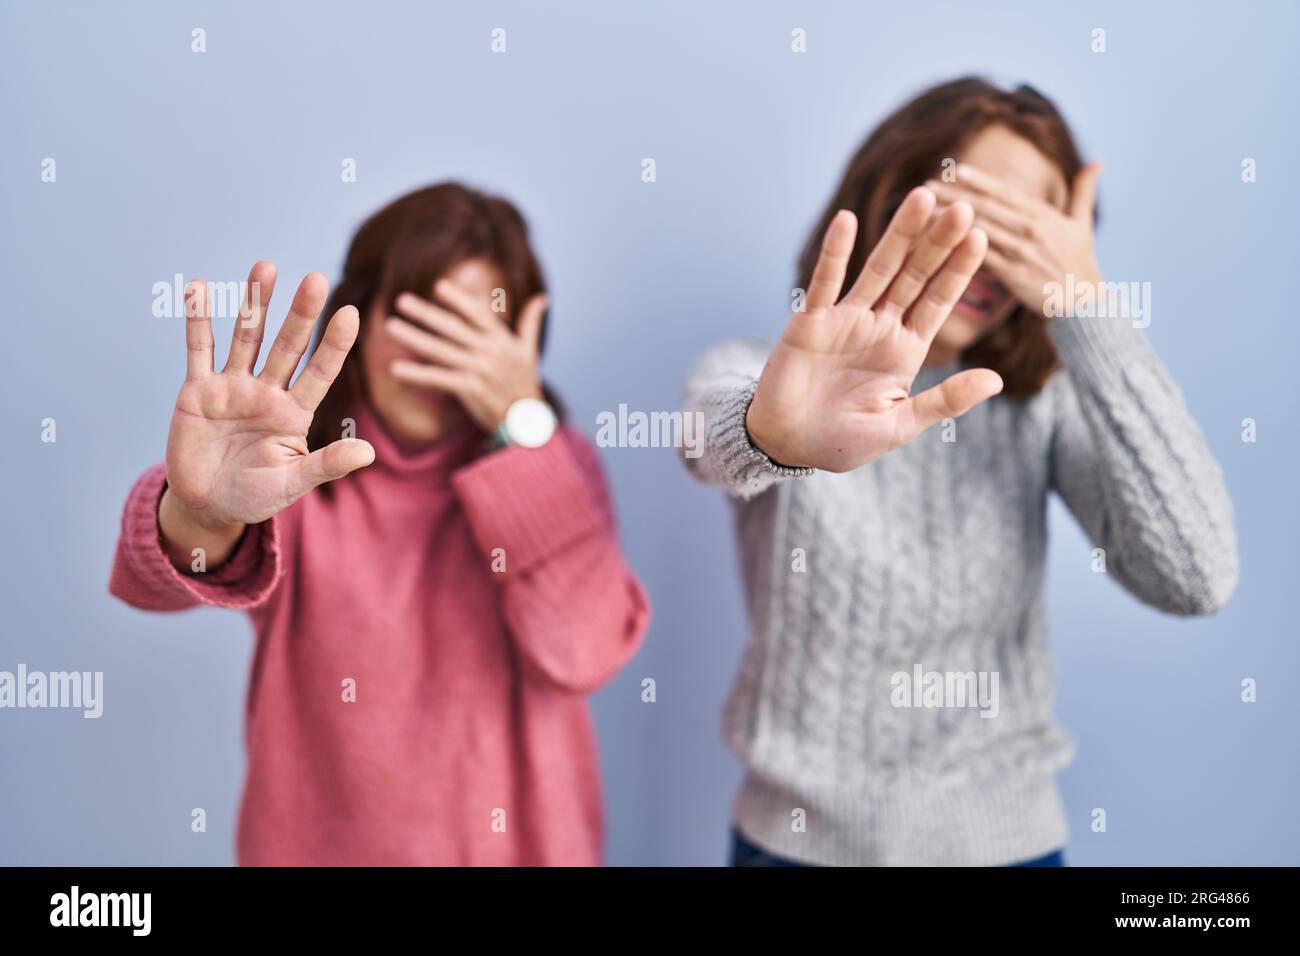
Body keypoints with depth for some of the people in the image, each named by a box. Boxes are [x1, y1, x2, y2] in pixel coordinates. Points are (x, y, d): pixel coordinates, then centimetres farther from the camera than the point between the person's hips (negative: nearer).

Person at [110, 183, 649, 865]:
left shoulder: (555, 462, -7)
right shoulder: (292, 462, -10)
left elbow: (584, 653, -22)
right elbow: (153, 574, -30)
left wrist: (523, 424, -24)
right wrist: (205, 516, -51)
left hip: (516, 841, 1)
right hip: (318, 842, 0)